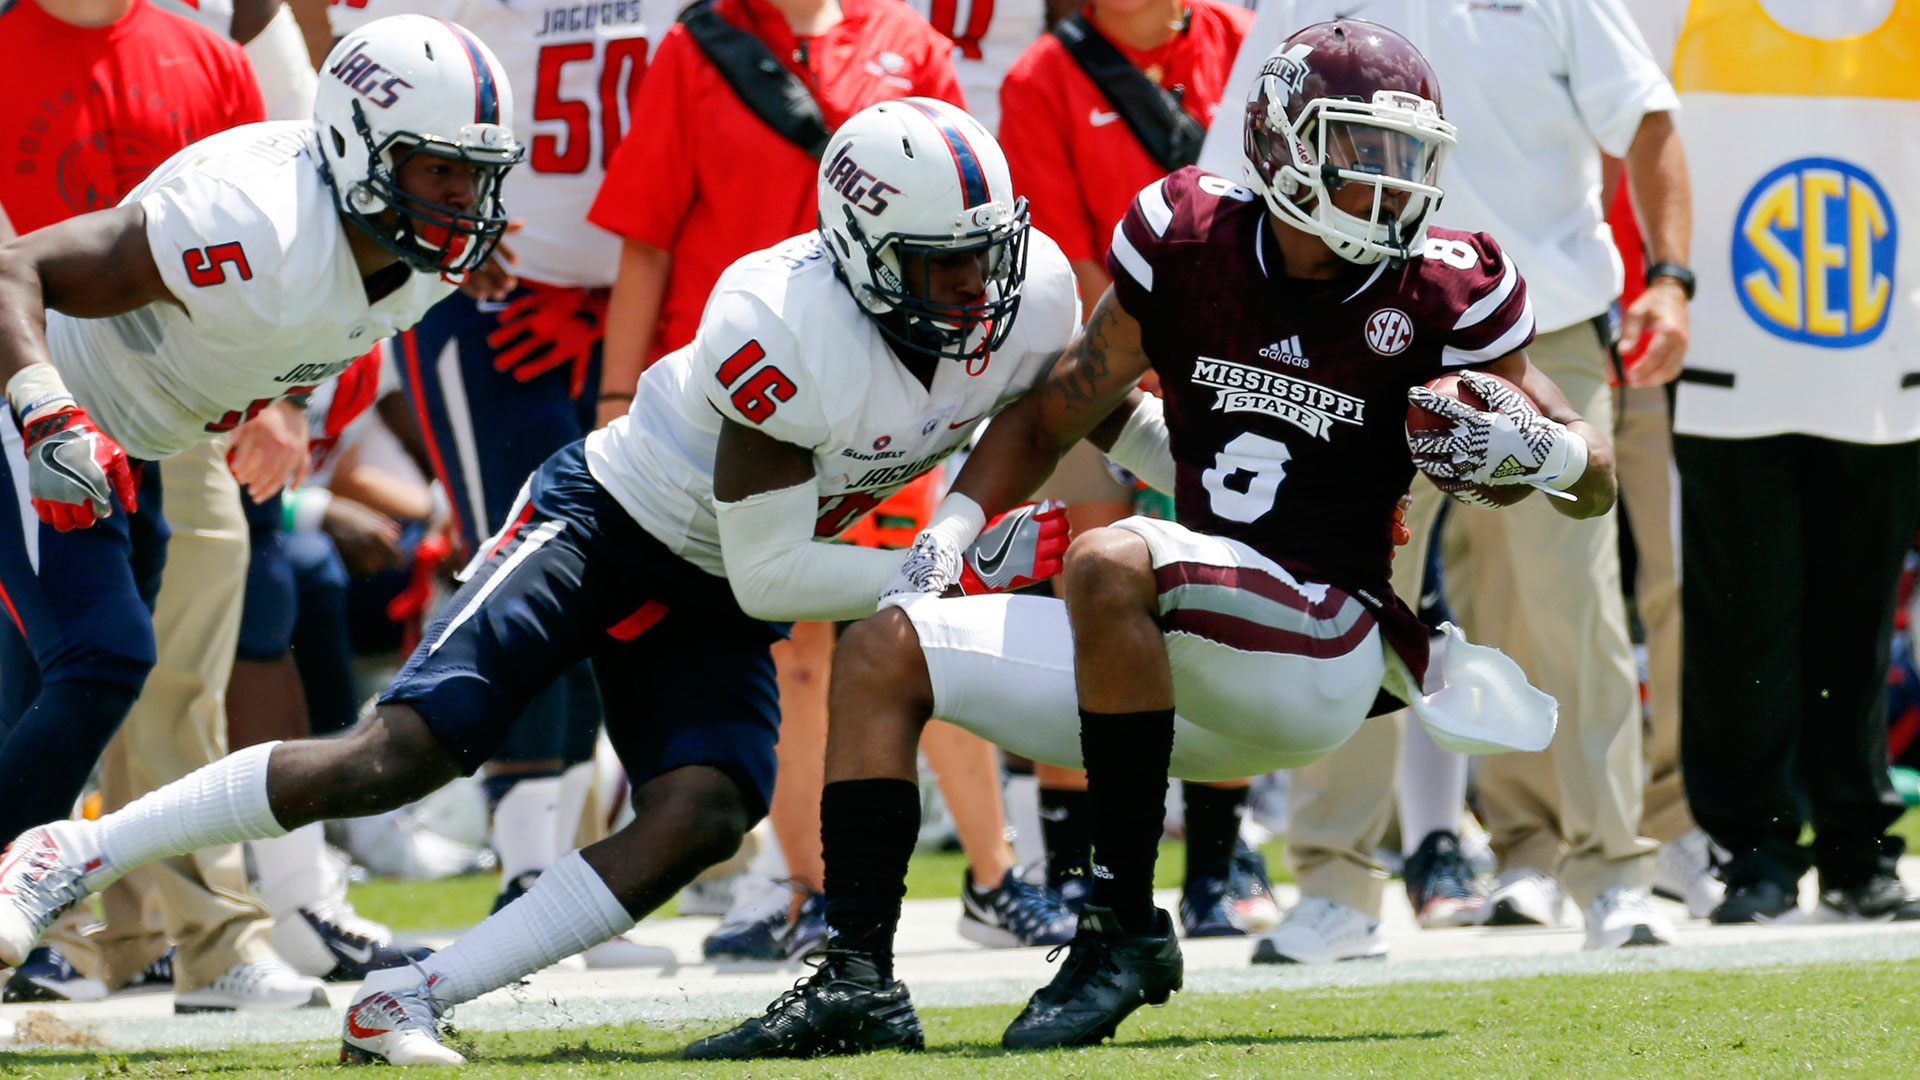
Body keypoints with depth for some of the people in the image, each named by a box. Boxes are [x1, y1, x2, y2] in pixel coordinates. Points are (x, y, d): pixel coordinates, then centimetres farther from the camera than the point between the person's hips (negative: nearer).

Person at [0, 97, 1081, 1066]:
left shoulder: (1033, 294, -12)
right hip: (605, 519, -6)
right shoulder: (785, 325, -32)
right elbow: (769, 575, -25)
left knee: (705, 816, -20)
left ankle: (411, 1002, -17)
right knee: (402, 753, -17)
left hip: (710, 605, 6)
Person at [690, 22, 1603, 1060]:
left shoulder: (1444, 293, -5)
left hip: (1326, 651, -6)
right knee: (881, 653, 1)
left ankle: (1124, 928, -26)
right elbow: (1059, 409, 16)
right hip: (1195, 685, 6)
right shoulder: (1189, 242, 2)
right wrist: (951, 530, 2)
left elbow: (1596, 483, 4)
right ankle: (858, 978, -10)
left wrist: (1533, 445, -19)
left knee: (1109, 562, -33)